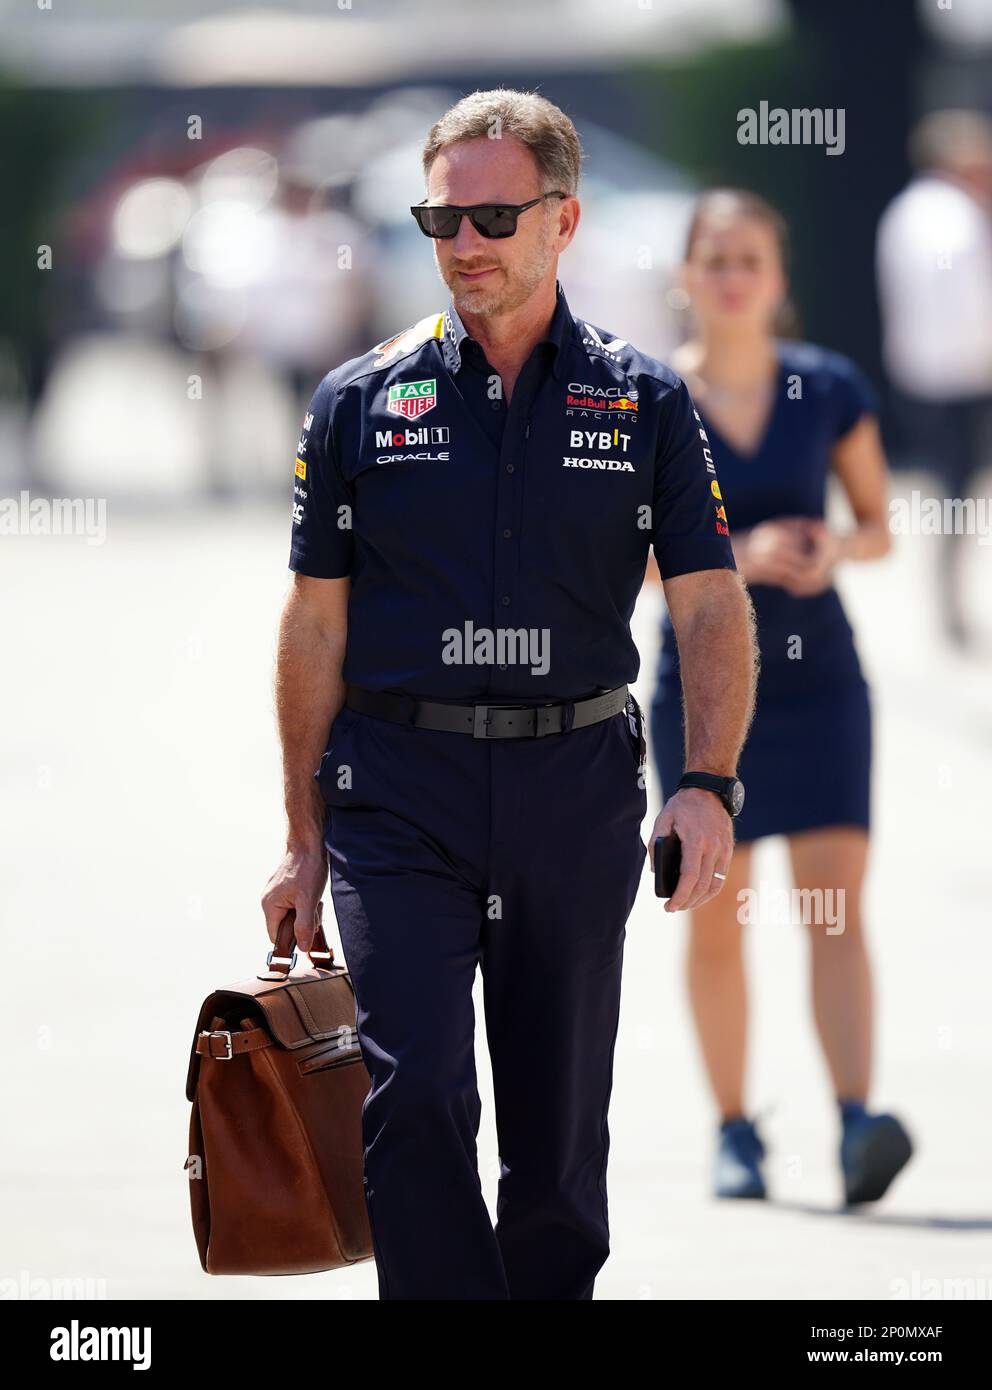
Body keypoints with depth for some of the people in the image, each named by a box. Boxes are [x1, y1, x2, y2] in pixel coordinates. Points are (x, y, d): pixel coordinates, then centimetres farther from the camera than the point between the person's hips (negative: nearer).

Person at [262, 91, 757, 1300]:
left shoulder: (642, 402, 4)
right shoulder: (363, 401, 3)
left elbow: (711, 607, 1)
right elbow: (316, 625, 7)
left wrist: (709, 785, -15)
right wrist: (304, 837, 5)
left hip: (576, 788, 1)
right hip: (399, 788, -1)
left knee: (561, 1113, 7)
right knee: (412, 1094, -13)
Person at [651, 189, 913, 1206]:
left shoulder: (830, 388, 2)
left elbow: (881, 527, 9)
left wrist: (838, 546, -14)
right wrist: (740, 554, -20)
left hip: (817, 676, 1)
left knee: (836, 901, -11)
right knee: (717, 920, 3)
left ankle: (856, 1124, -19)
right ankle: (733, 1132, 17)